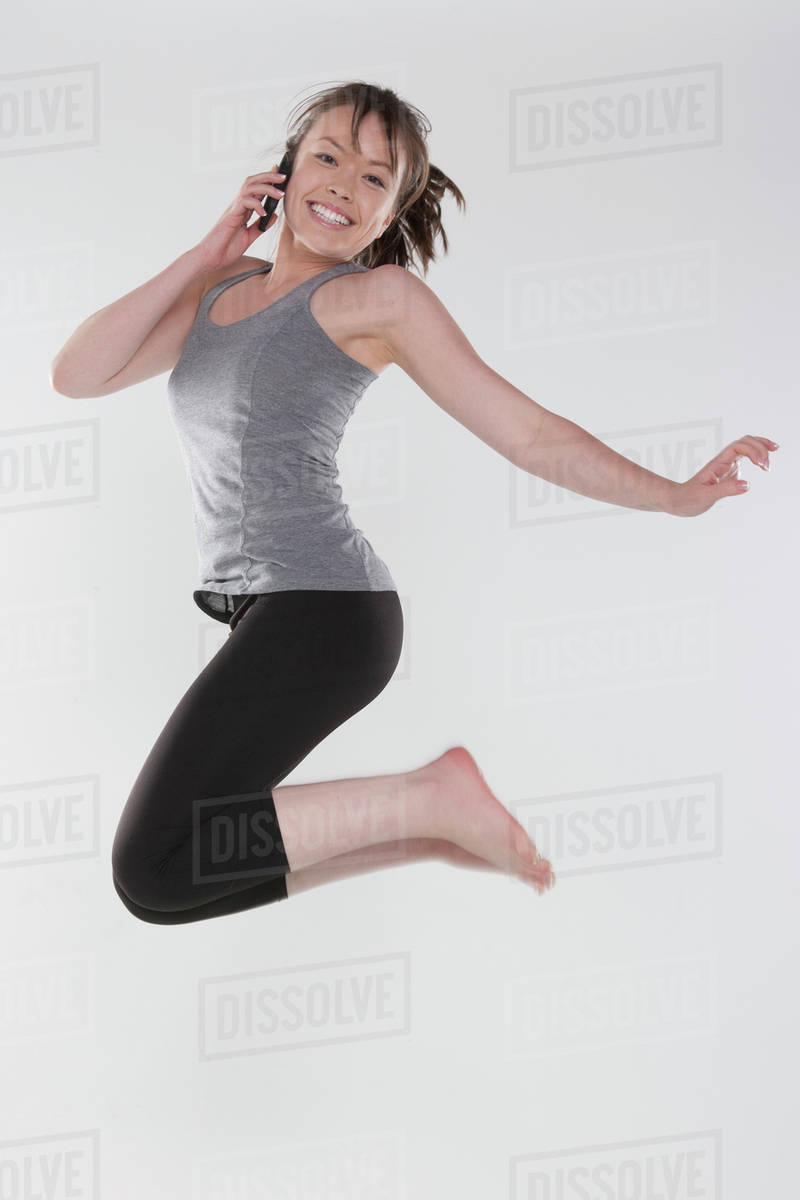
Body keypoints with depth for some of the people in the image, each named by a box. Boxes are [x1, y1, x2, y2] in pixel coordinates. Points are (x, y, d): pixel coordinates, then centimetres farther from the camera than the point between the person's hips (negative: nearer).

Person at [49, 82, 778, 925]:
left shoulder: (379, 296, 0)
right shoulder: (219, 287, 18)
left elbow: (530, 434, 2)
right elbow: (77, 373, 6)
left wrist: (675, 497, -4)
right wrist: (204, 255, 4)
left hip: (319, 606, -8)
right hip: (264, 617, 8)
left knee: (156, 872, -20)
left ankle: (433, 800, -11)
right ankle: (435, 828, 21)